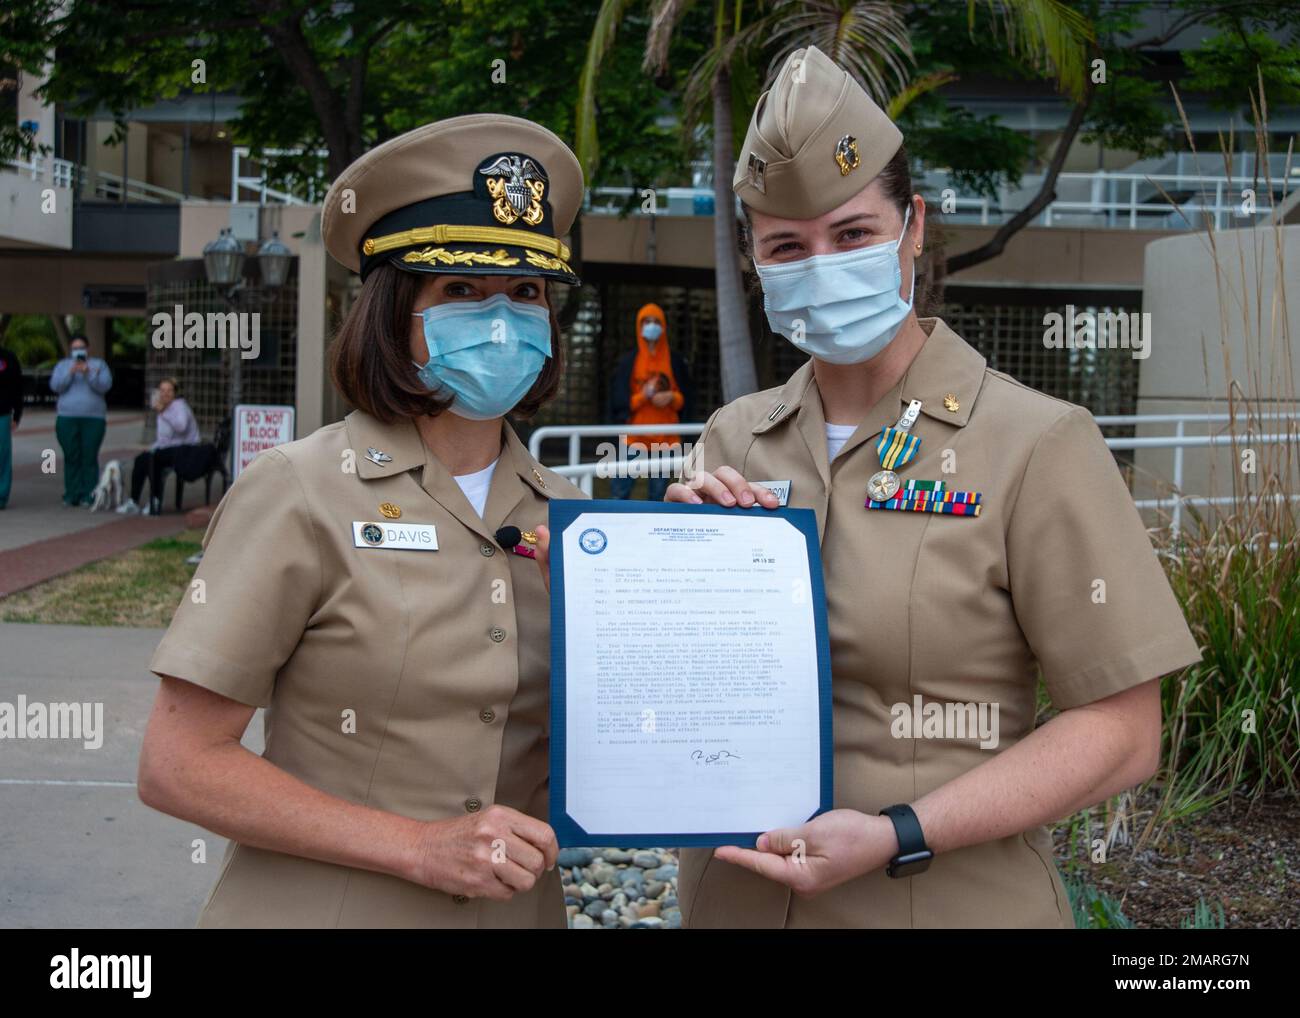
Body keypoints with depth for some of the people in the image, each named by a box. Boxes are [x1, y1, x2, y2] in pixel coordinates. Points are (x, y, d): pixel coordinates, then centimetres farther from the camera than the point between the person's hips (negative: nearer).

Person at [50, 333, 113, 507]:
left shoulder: (98, 365, 10)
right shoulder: (62, 365, 14)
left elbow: (104, 386, -4)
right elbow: (56, 386, -1)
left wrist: (88, 373, -19)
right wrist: (70, 372, -15)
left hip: (93, 419, -1)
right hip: (67, 418, 1)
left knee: (90, 458, -7)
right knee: (71, 457, -2)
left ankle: (88, 496, -7)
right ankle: (72, 495, 1)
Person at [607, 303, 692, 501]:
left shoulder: (675, 361, 7)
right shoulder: (628, 361, 3)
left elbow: (685, 399, 10)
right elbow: (619, 401, 1)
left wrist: (671, 397, -11)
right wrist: (644, 396, -14)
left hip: (665, 438, 1)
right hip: (634, 438, -1)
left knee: (659, 493, 5)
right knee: (619, 492, -5)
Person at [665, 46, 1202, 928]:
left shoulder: (1036, 443, -12)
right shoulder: (732, 443, 2)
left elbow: (1121, 732, -13)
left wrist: (897, 837, -22)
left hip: (954, 900, -4)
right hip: (734, 896, 5)